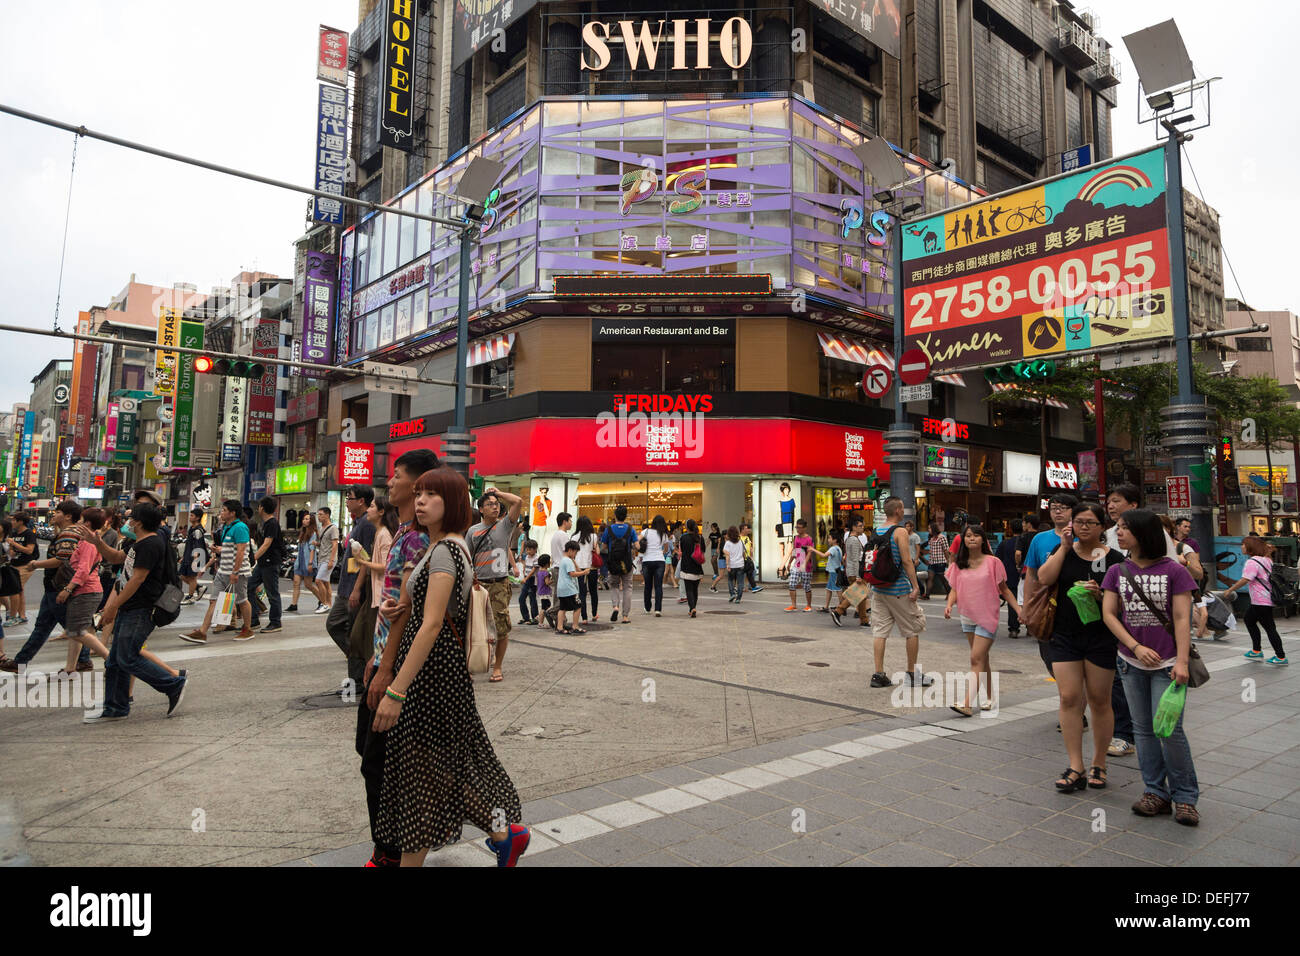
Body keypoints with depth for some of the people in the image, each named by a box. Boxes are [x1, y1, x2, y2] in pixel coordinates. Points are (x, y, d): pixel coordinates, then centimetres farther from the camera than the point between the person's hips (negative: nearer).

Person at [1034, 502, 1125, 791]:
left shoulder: (1114, 558, 0)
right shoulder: (1063, 552, 6)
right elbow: (1044, 579, -10)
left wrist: (1100, 594, -20)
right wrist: (1064, 547, -8)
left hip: (1101, 637, -1)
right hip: (1064, 636, 2)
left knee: (1099, 700, 7)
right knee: (1069, 698, -2)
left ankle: (1099, 764, 22)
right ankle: (1075, 767, 5)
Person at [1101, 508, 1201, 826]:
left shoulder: (1173, 571, -5)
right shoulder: (1117, 572, 4)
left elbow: (1182, 619, -7)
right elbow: (1108, 614, 0)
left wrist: (1181, 661, -14)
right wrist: (1136, 647, -11)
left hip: (1167, 663, -4)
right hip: (1131, 663, 4)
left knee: (1169, 729, -6)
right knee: (1143, 729, 9)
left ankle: (1185, 796, 10)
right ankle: (1155, 791, 20)